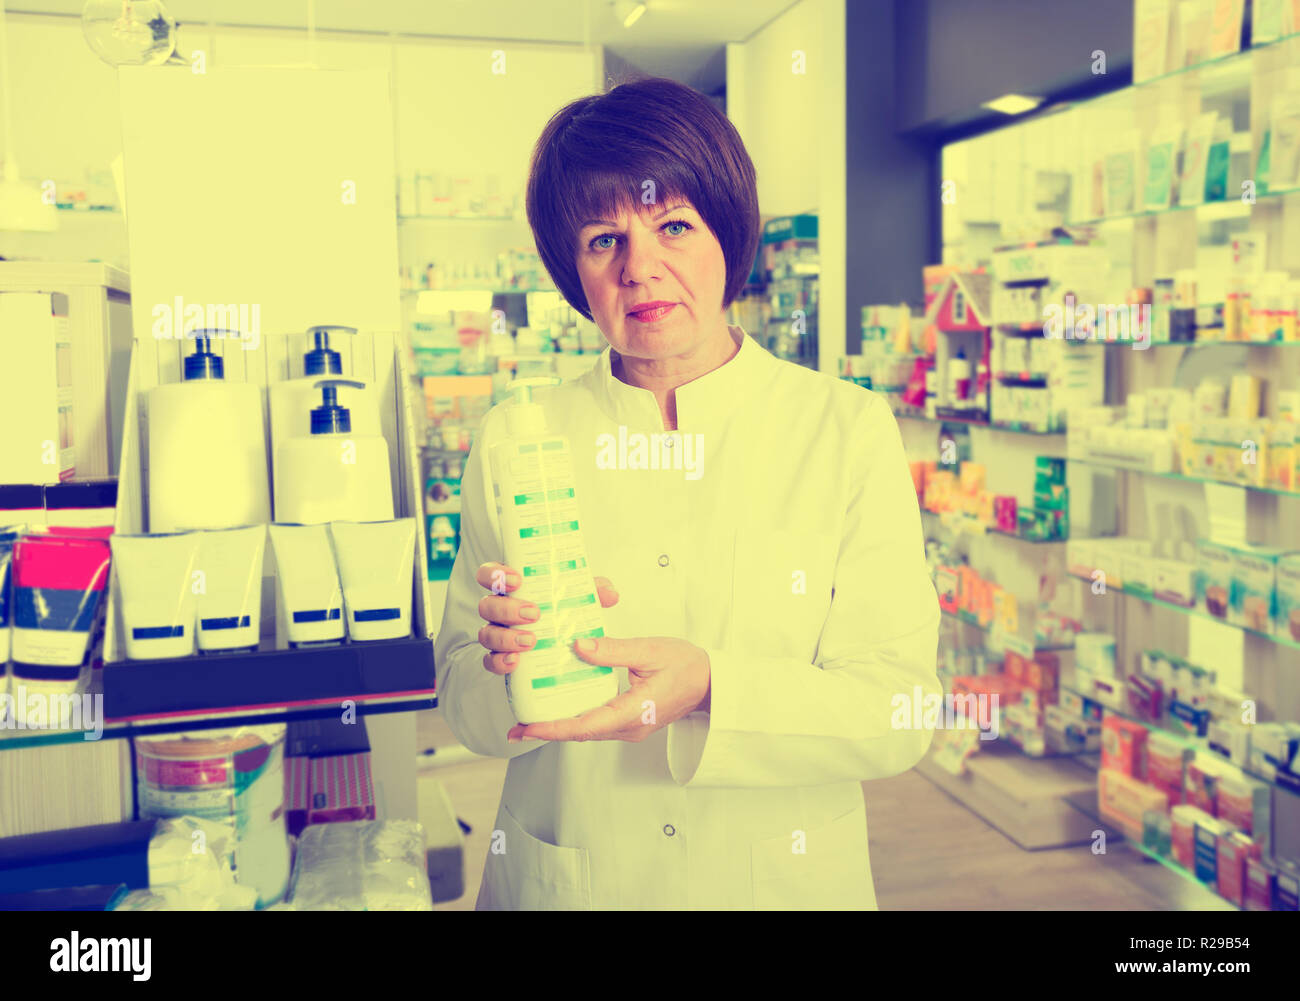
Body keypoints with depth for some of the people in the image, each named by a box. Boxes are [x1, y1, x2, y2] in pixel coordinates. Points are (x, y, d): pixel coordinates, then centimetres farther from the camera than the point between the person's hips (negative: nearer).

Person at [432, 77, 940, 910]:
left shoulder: (849, 430, -9)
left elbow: (898, 713, -13)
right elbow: (467, 713, -3)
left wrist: (711, 691, -28)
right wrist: (510, 661, -24)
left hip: (782, 878, 0)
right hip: (562, 881, 1)